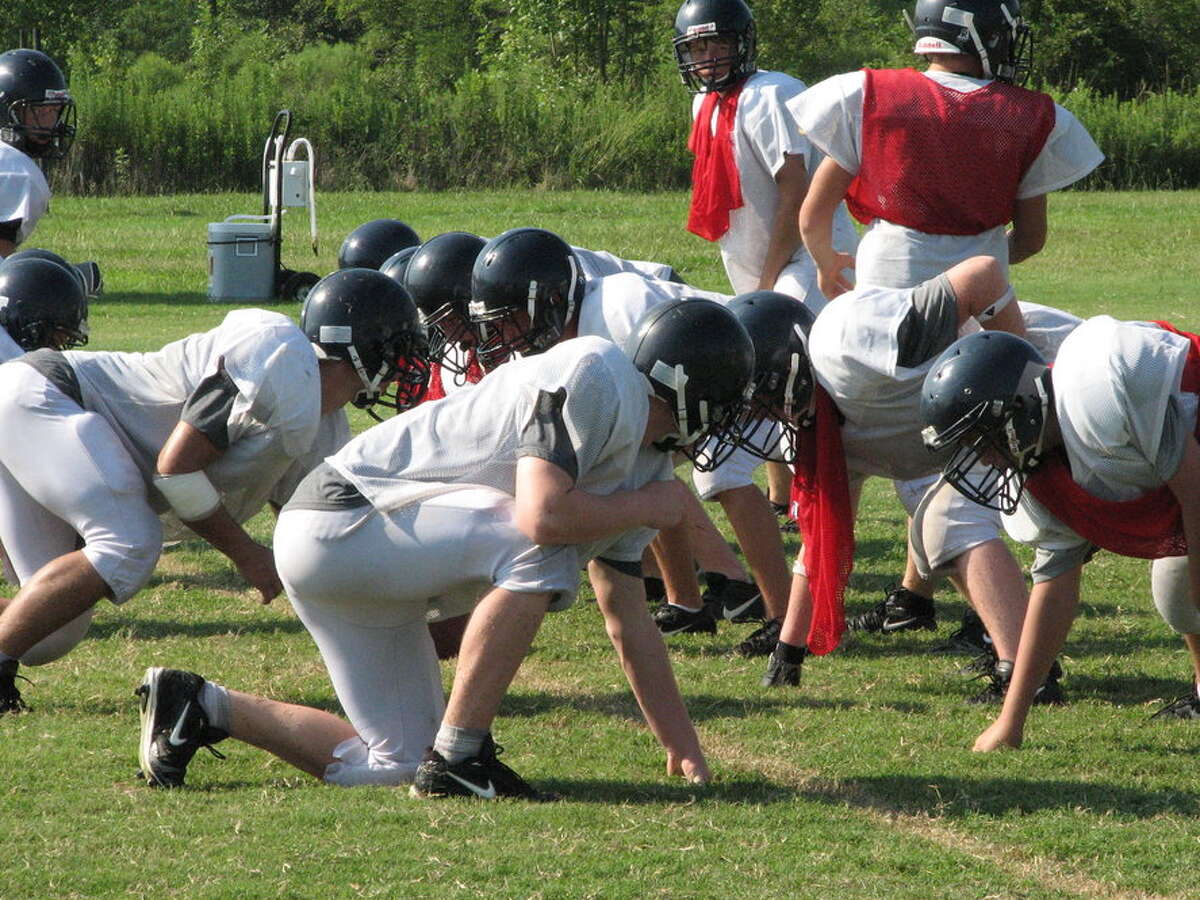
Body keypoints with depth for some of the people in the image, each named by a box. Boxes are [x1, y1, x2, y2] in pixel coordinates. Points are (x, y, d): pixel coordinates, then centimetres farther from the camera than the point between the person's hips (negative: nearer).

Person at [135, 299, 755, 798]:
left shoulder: (646, 468, 14)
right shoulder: (597, 378, -16)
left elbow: (628, 621, 19)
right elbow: (543, 515, -29)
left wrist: (683, 748, 16)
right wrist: (647, 508, -11)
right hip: (341, 522, -10)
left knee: (397, 762, 10)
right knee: (542, 551, -24)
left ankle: (201, 709, 20)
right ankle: (458, 756, -18)